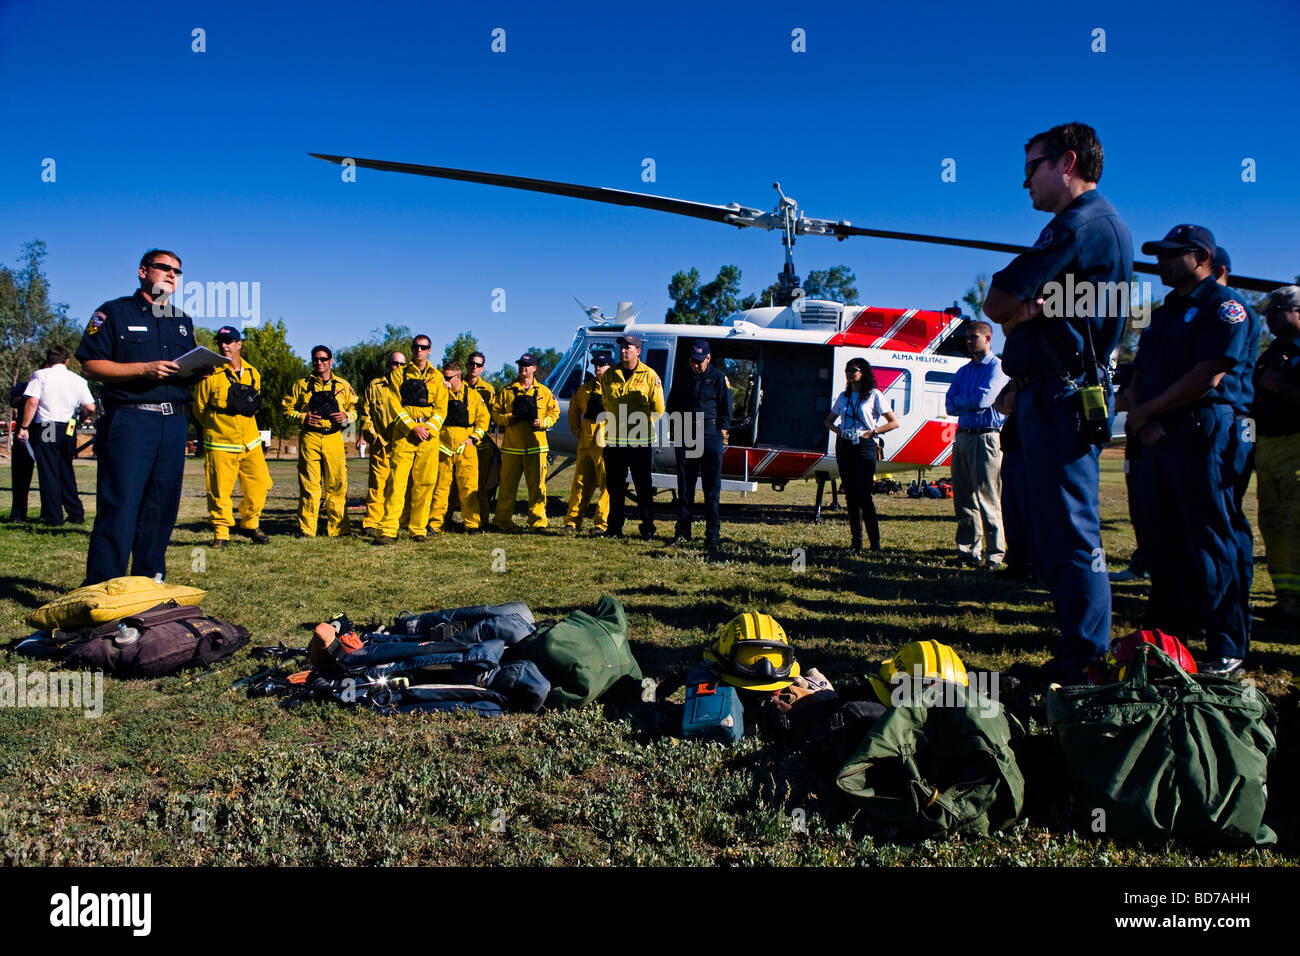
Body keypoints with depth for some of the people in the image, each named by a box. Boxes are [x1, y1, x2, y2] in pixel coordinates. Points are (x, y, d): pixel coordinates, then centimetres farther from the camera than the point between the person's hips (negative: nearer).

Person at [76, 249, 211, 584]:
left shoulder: (182, 321, 21)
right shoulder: (114, 312, 3)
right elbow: (91, 365, -5)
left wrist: (200, 370, 0)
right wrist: (144, 369, -15)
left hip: (173, 422, 6)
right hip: (129, 421, -6)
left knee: (162, 509, 6)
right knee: (119, 507, -10)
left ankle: (149, 582, 15)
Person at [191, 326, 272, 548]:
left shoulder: (252, 373, 10)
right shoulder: (211, 374, -4)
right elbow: (199, 410, 2)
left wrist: (244, 425, 15)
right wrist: (216, 428, 7)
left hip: (250, 442, 4)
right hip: (220, 444, -4)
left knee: (259, 484, 2)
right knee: (220, 490, -2)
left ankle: (250, 524, 20)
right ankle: (221, 533, 10)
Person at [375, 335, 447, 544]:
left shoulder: (437, 377, 14)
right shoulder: (399, 373, 9)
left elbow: (441, 408, 8)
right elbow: (394, 404, 0)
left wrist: (429, 428, -9)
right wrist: (413, 427, -11)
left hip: (429, 435, 2)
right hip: (404, 434, -2)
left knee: (425, 483, 2)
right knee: (397, 481, -10)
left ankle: (418, 529, 9)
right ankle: (388, 530, -11)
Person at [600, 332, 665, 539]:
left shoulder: (649, 375, 0)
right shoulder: (609, 375, 9)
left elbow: (658, 409, 3)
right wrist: (613, 424, 15)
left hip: (641, 440, -3)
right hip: (614, 439, 3)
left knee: (643, 486, 1)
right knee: (614, 485, 9)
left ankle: (648, 527, 10)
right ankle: (615, 527, 18)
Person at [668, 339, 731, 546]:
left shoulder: (718, 379, 5)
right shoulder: (682, 380, 15)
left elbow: (726, 407, 4)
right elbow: (672, 406, 21)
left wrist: (722, 429, -5)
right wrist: (677, 428, 10)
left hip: (710, 437, -3)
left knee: (712, 486, -2)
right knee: (685, 484, 6)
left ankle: (713, 533, 3)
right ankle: (682, 531, 12)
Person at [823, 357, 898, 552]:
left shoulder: (874, 395, 1)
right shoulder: (843, 396, 15)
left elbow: (894, 422, 0)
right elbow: (829, 421, 24)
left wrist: (872, 432, -10)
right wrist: (838, 430, 3)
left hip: (865, 447, -5)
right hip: (844, 447, 5)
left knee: (863, 495, -11)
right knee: (851, 495, 5)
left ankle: (875, 541, -4)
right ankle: (856, 540, 10)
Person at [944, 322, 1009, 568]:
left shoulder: (998, 368, -2)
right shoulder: (963, 371, 19)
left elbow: (984, 398, -15)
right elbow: (950, 404, 10)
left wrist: (960, 401, 1)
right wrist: (972, 404, -5)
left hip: (986, 438, -7)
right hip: (962, 437, 7)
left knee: (988, 500, -8)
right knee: (963, 499, 7)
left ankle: (995, 555, -3)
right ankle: (968, 551, 13)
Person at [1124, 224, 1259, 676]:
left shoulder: (1225, 306, -3)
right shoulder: (1164, 313, 23)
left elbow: (1207, 377, -14)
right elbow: (1138, 378, 18)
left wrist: (1146, 411, -8)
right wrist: (1136, 412, -2)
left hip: (1203, 430, -8)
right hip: (1157, 434, 8)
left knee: (1211, 541, -6)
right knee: (1160, 540, 10)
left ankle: (1227, 647, 0)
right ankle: (1166, 634, 20)